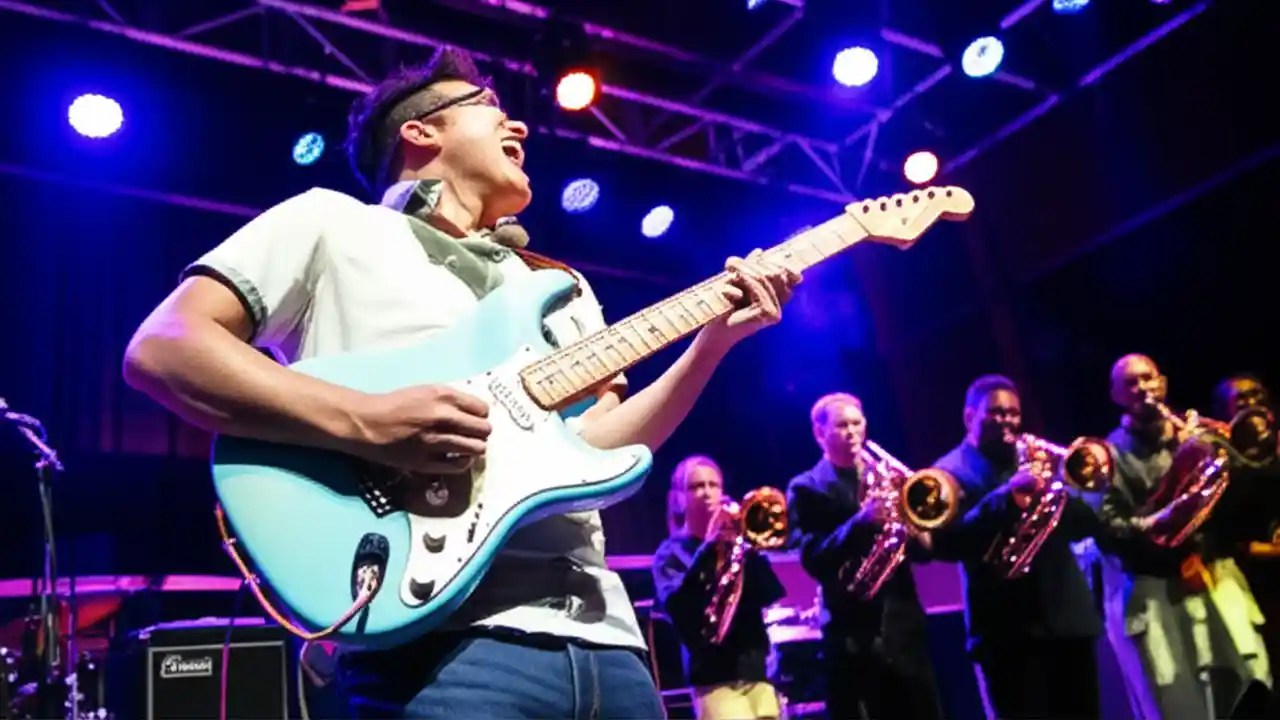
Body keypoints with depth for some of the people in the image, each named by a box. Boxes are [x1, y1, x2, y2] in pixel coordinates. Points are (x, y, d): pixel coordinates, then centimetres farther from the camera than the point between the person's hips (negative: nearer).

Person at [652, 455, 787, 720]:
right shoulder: (672, 552, 4)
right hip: (715, 677, -5)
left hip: (757, 668, 5)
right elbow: (674, 603, -16)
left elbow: (771, 594, 1)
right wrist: (708, 546, -21)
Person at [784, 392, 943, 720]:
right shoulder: (807, 488, 1)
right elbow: (814, 559, -13)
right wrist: (861, 521, -26)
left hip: (905, 626, 4)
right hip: (853, 636, -4)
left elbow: (924, 550, 10)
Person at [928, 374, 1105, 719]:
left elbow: (1086, 523, 10)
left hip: (1068, 617, 5)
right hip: (1008, 629, -5)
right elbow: (945, 543, -16)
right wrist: (1006, 496, -24)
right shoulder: (951, 471, 0)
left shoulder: (1034, 457, 16)